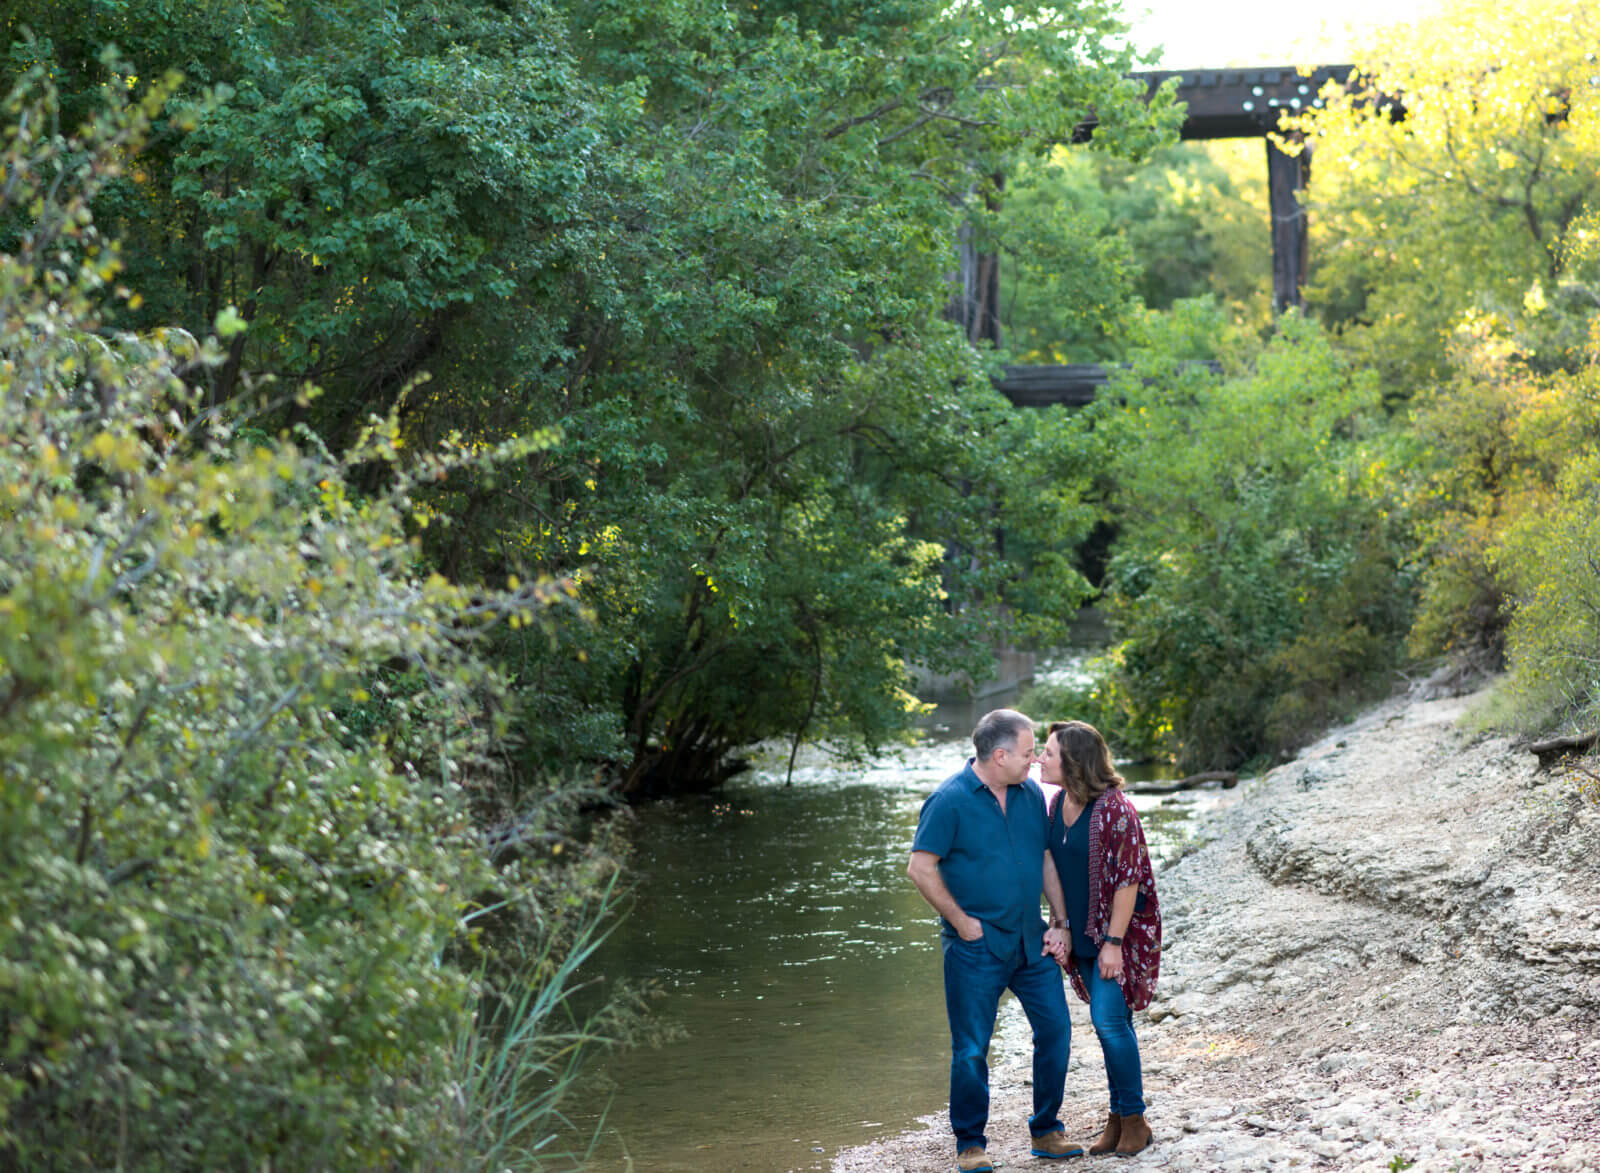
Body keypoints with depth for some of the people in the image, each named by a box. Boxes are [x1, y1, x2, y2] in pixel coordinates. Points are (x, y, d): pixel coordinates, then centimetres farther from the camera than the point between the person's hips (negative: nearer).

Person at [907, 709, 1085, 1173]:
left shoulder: (1031, 793, 6)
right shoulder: (950, 800, -13)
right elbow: (920, 868, -13)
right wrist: (961, 922, -11)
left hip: (1030, 941, 6)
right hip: (976, 945, -6)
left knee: (1054, 1030, 6)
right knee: (971, 1048, 0)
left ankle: (1046, 1132, 21)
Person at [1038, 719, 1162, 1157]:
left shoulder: (1114, 809, -20)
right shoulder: (1058, 804, 5)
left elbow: (1128, 878, -19)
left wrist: (1114, 941, -19)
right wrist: (1058, 925, 5)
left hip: (1117, 930, -7)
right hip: (1083, 932, 7)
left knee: (1109, 1019, -9)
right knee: (1110, 1022, 12)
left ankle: (1133, 1118, 5)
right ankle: (1118, 1117, 20)